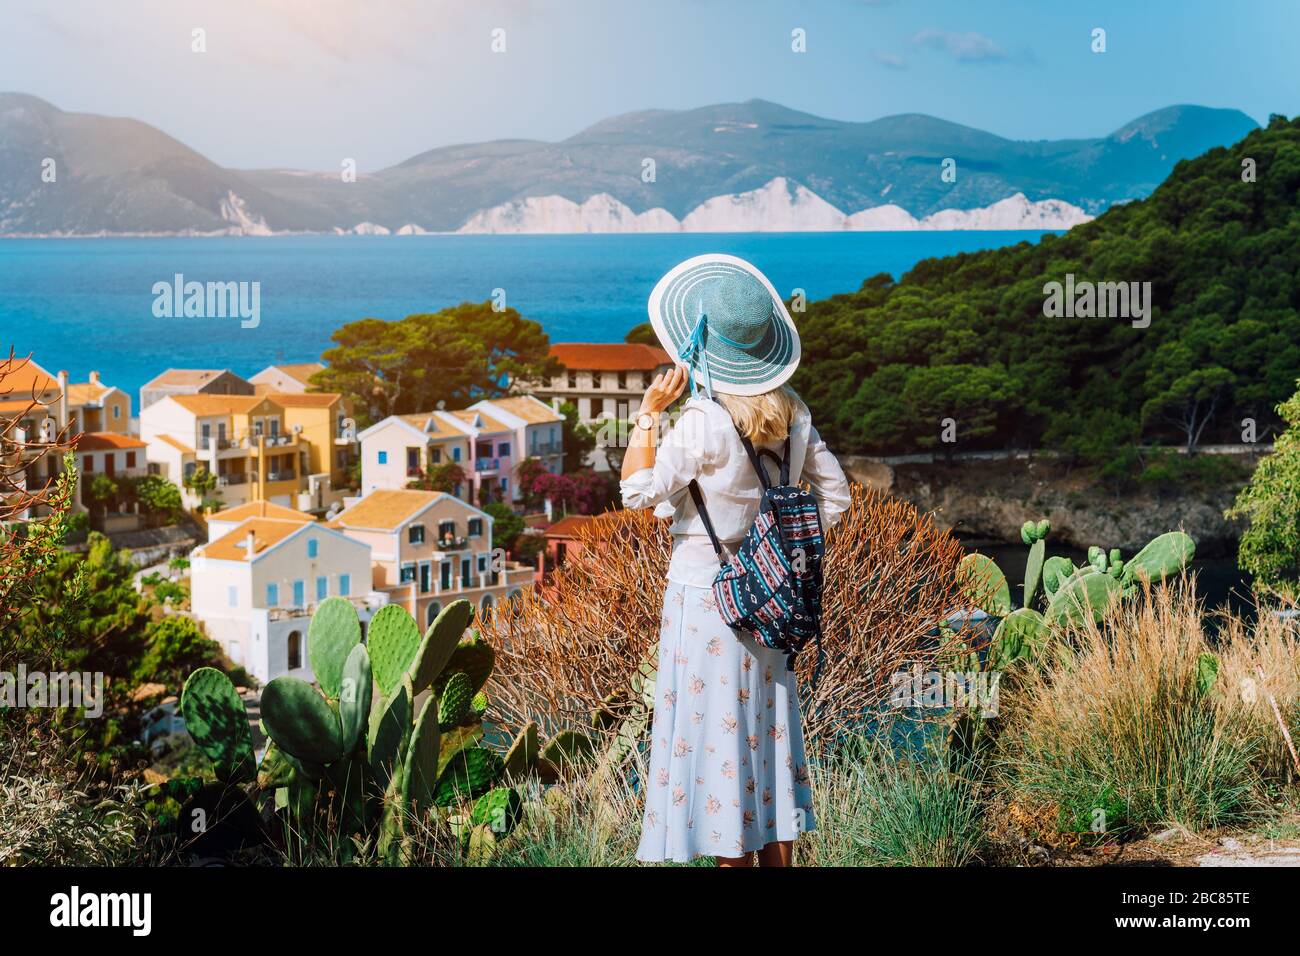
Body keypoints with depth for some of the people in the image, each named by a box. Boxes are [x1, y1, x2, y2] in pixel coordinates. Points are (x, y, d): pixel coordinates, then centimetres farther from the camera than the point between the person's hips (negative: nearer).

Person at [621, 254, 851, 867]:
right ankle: (777, 852, 21)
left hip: (706, 597, -7)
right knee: (767, 728, 14)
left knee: (719, 730, -1)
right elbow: (833, 493, 10)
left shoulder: (705, 421, -18)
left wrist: (649, 413, -12)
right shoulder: (790, 413, 3)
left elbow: (637, 491, -15)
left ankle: (732, 851, 2)